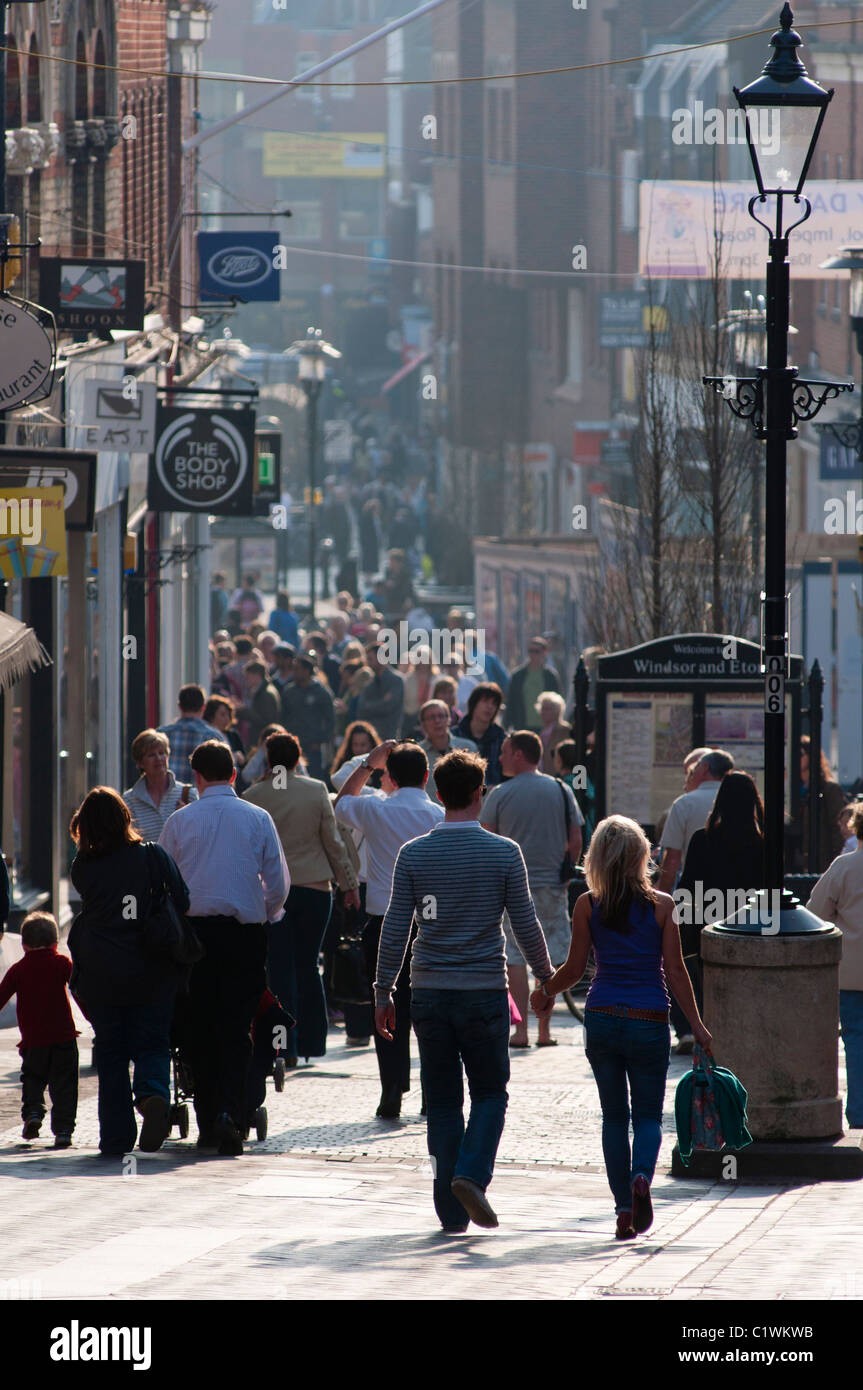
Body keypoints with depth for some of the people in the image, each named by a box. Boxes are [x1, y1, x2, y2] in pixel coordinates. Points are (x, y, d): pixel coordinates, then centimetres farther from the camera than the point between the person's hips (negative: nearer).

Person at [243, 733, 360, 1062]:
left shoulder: (252, 797, -4)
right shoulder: (316, 791, -3)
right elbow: (333, 842, 1)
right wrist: (348, 884, 11)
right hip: (315, 888, 1)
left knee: (281, 968, 2)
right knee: (307, 965, 11)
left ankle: (286, 1043, -6)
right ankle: (311, 1043, 13)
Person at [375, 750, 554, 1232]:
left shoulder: (414, 854, 0)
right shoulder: (504, 853, -4)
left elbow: (395, 928, 0)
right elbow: (526, 925, 0)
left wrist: (385, 991, 7)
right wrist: (546, 974, 15)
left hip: (430, 992, 2)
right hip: (485, 990, -2)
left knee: (443, 1101, 8)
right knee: (490, 1093, 10)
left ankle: (451, 1209, 7)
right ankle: (472, 1174, -15)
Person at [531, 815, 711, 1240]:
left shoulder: (588, 906, -3)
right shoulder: (661, 906, -4)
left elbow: (574, 969, 2)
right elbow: (675, 971, -4)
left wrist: (545, 992, 21)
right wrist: (697, 1026, 3)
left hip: (603, 1018, 1)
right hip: (650, 1021, -1)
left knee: (614, 1116, 12)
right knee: (648, 1114, 10)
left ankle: (624, 1211, 5)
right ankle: (642, 1175, -21)